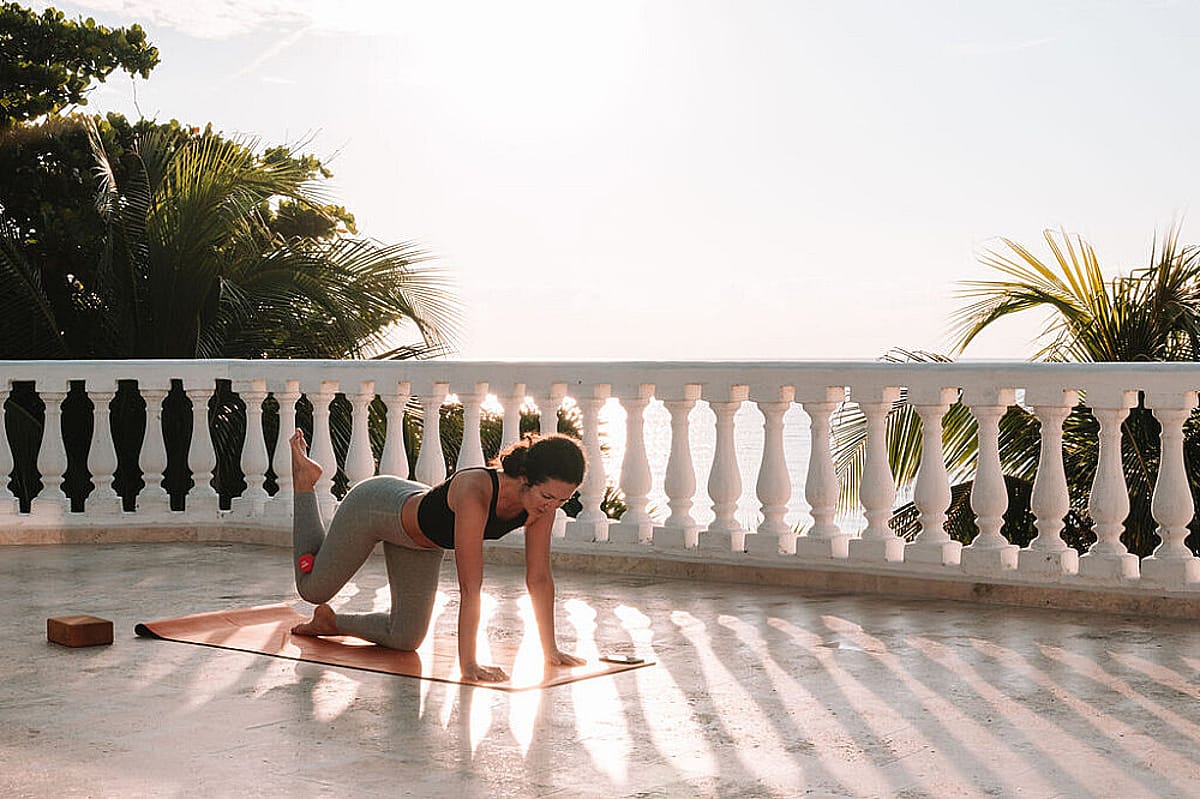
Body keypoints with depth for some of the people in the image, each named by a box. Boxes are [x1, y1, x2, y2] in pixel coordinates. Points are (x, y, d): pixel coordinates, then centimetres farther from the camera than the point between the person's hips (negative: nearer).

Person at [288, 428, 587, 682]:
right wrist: (468, 664, -43)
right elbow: (470, 588, -44)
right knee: (313, 588, 18)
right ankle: (305, 479, 33)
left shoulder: (543, 503, -26)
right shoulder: (475, 492, -46)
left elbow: (539, 578, -17)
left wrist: (551, 650, -17)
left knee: (405, 639, 10)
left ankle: (330, 621, 37)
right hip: (374, 508, -6)